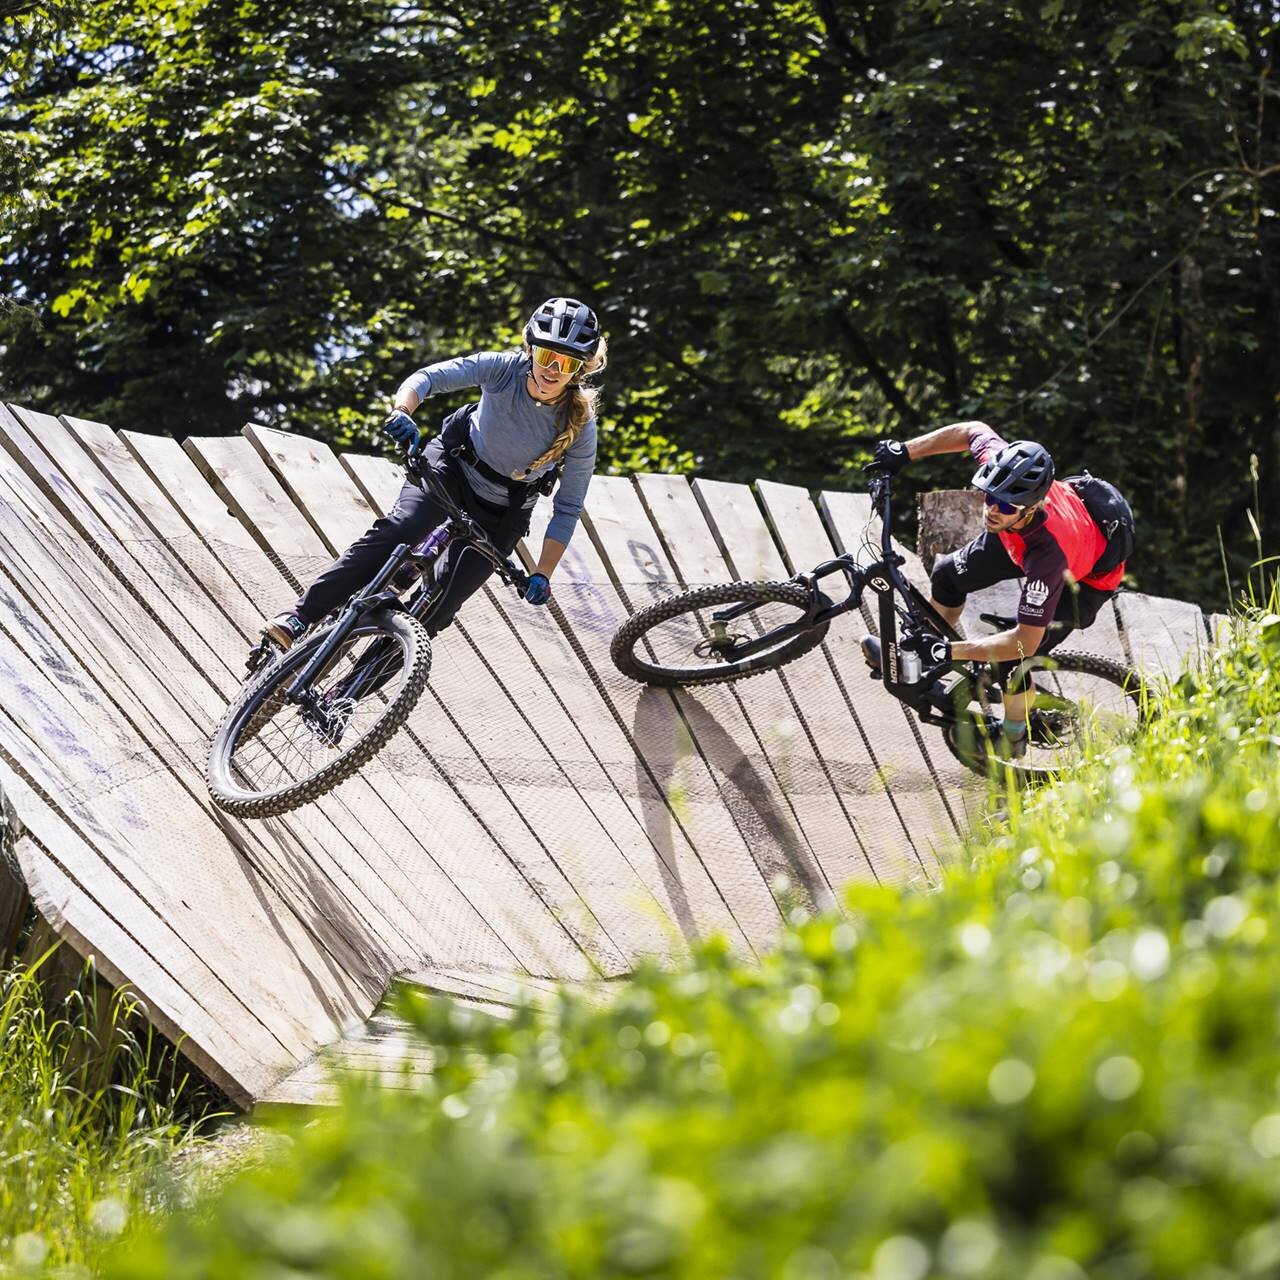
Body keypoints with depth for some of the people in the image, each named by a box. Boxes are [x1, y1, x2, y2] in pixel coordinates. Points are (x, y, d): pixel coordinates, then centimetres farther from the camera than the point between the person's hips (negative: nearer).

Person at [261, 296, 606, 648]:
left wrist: (542, 576, -23)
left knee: (447, 598, -8)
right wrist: (403, 411, -51)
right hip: (455, 466, -1)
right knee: (397, 531, -25)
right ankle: (299, 617, -28)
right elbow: (428, 377, -29)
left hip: (501, 514, 1)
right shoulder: (504, 369, -21)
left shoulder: (580, 428, -22)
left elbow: (568, 509, -16)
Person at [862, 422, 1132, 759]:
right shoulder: (1004, 466, -35)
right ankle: (918, 654, 36)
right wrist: (904, 451, -13)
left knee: (1014, 659, -16)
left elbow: (1025, 642, -40)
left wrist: (949, 651, -41)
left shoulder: (1048, 550, -47)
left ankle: (1011, 744, 13)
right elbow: (973, 430, -10)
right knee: (948, 574, 8)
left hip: (1086, 577, -7)